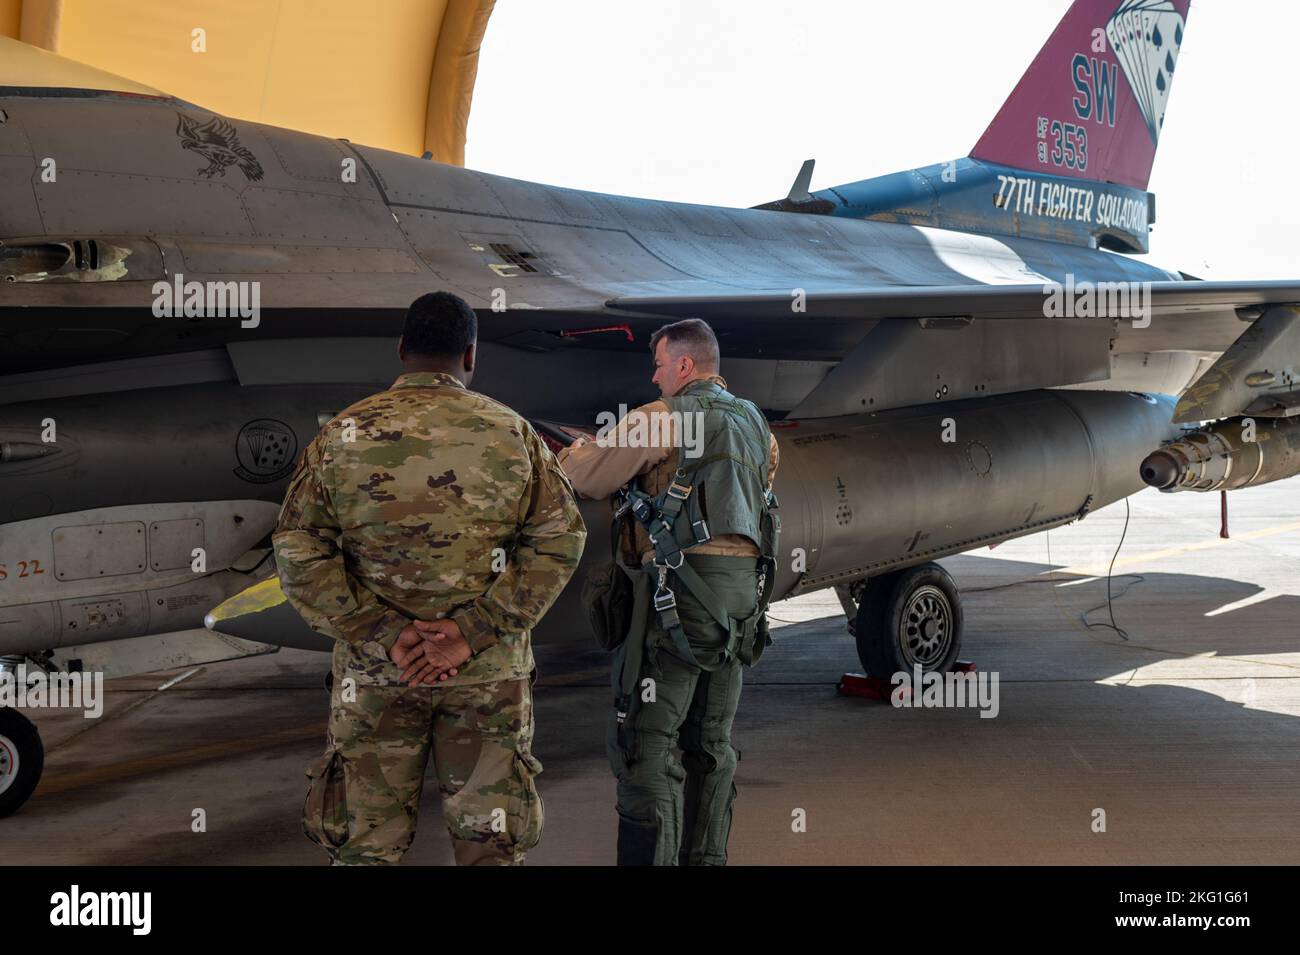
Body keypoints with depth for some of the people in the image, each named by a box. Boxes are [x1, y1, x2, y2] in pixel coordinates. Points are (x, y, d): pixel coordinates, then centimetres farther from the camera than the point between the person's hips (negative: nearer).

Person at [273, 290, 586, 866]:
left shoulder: (341, 436, 0)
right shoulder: (512, 434, 0)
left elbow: (300, 556, -7)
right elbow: (560, 540, -7)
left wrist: (383, 634, -10)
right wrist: (473, 632, -13)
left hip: (375, 674, 0)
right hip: (491, 675, 0)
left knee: (366, 844, 11)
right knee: (489, 842, 10)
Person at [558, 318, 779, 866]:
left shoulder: (663, 418, -5)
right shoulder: (755, 425, 17)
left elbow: (587, 480, -2)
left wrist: (574, 452, 22)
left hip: (683, 585, -8)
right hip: (743, 591, 8)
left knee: (646, 741, -5)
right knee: (710, 743, 14)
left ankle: (650, 859, -8)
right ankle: (704, 857, 19)